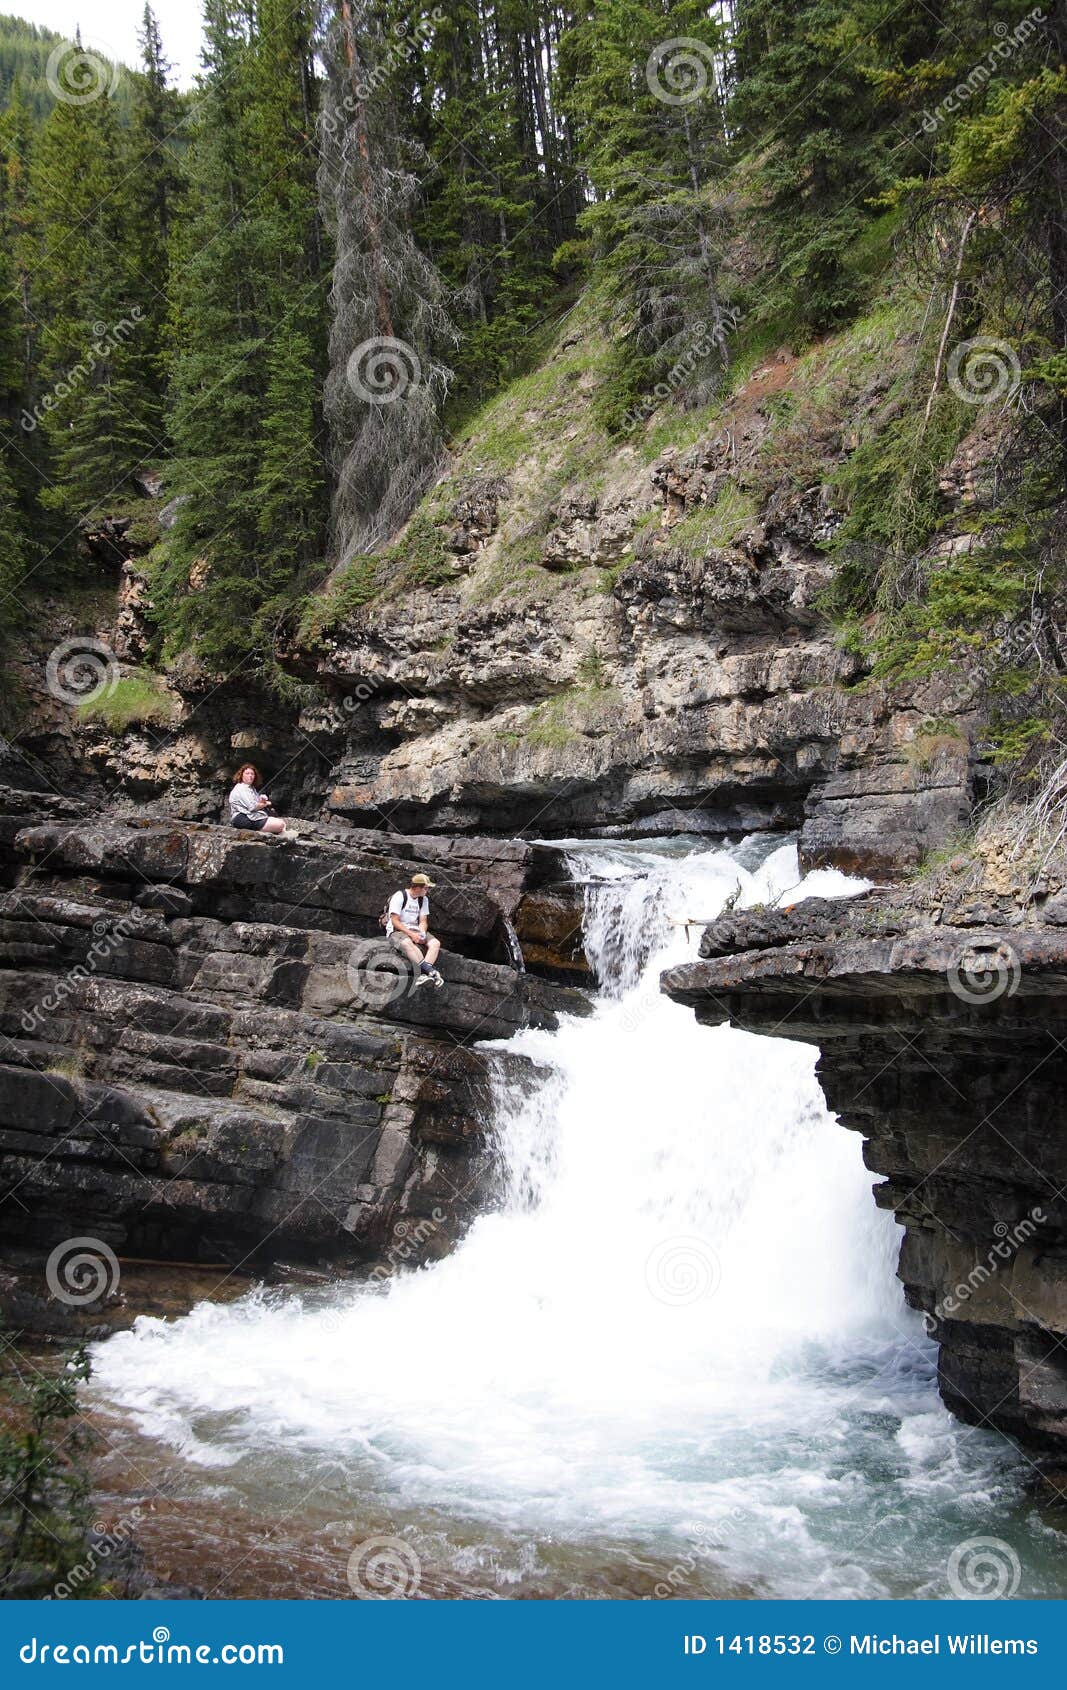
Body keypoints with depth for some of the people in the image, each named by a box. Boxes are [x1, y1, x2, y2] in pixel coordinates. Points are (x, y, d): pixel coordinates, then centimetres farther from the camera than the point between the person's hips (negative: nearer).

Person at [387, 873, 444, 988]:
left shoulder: (424, 900, 13)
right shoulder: (399, 896, -9)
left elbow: (423, 921, 10)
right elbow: (395, 921, -14)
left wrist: (421, 934, -12)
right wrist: (411, 934, -21)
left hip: (415, 931, 6)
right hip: (397, 931, -6)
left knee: (435, 943, -22)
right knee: (407, 943, -41)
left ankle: (422, 975, -43)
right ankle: (431, 971, -50)